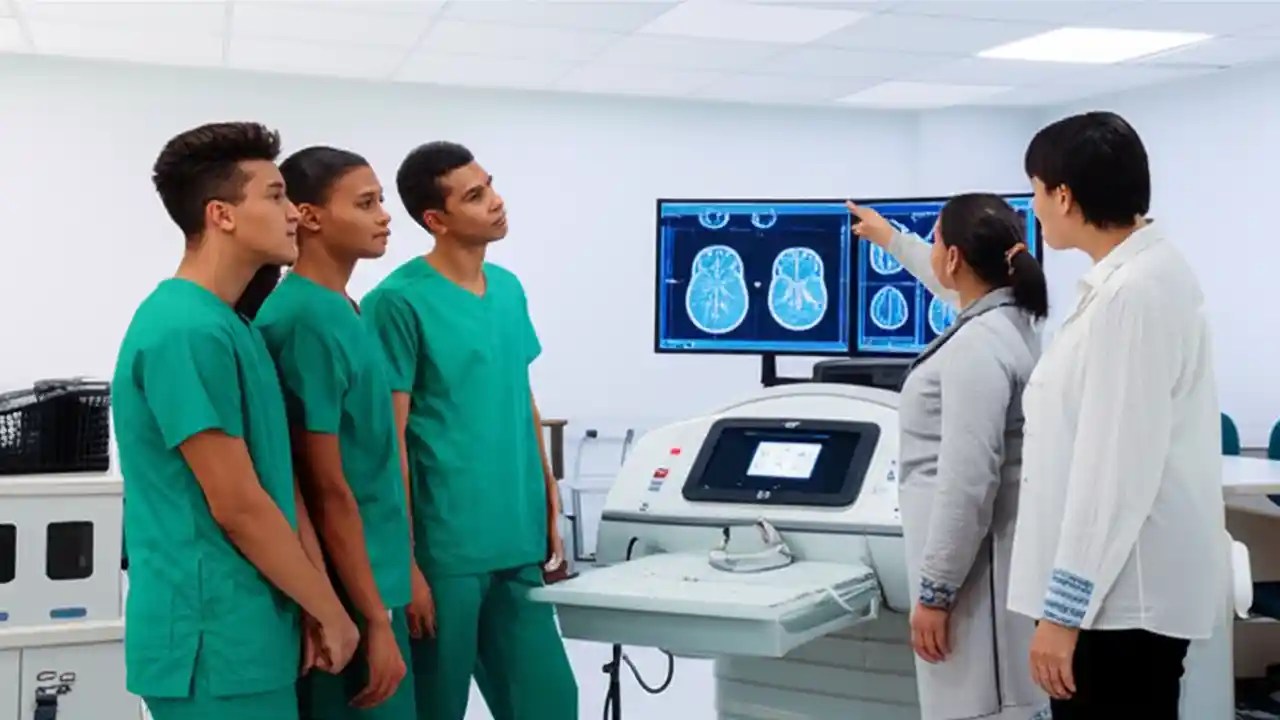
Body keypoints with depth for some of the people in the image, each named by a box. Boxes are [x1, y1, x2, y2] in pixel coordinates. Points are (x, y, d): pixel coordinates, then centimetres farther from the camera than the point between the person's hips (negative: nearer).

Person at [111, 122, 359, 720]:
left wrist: (316, 606, 6)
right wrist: (330, 611, -8)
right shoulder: (188, 331, -18)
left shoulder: (228, 325, 12)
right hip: (216, 640, -9)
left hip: (244, 631, 9)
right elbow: (238, 506, -19)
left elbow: (279, 478, 12)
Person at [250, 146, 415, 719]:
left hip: (371, 583, 9)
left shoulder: (342, 309, 8)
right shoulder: (305, 319, -19)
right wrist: (374, 618, -17)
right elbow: (327, 489, -20)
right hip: (349, 595, -9)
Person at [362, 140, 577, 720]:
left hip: (518, 539, 7)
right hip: (444, 547, -6)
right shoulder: (399, 302, -12)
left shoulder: (509, 289, 9)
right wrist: (405, 560, -13)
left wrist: (549, 506, 13)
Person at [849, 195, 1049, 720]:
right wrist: (891, 239, 47)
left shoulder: (977, 348, -21)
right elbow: (949, 284, 33)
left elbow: (968, 483, -25)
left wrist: (934, 592, -20)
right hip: (972, 550, 10)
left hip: (971, 562, -10)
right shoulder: (1006, 314, 9)